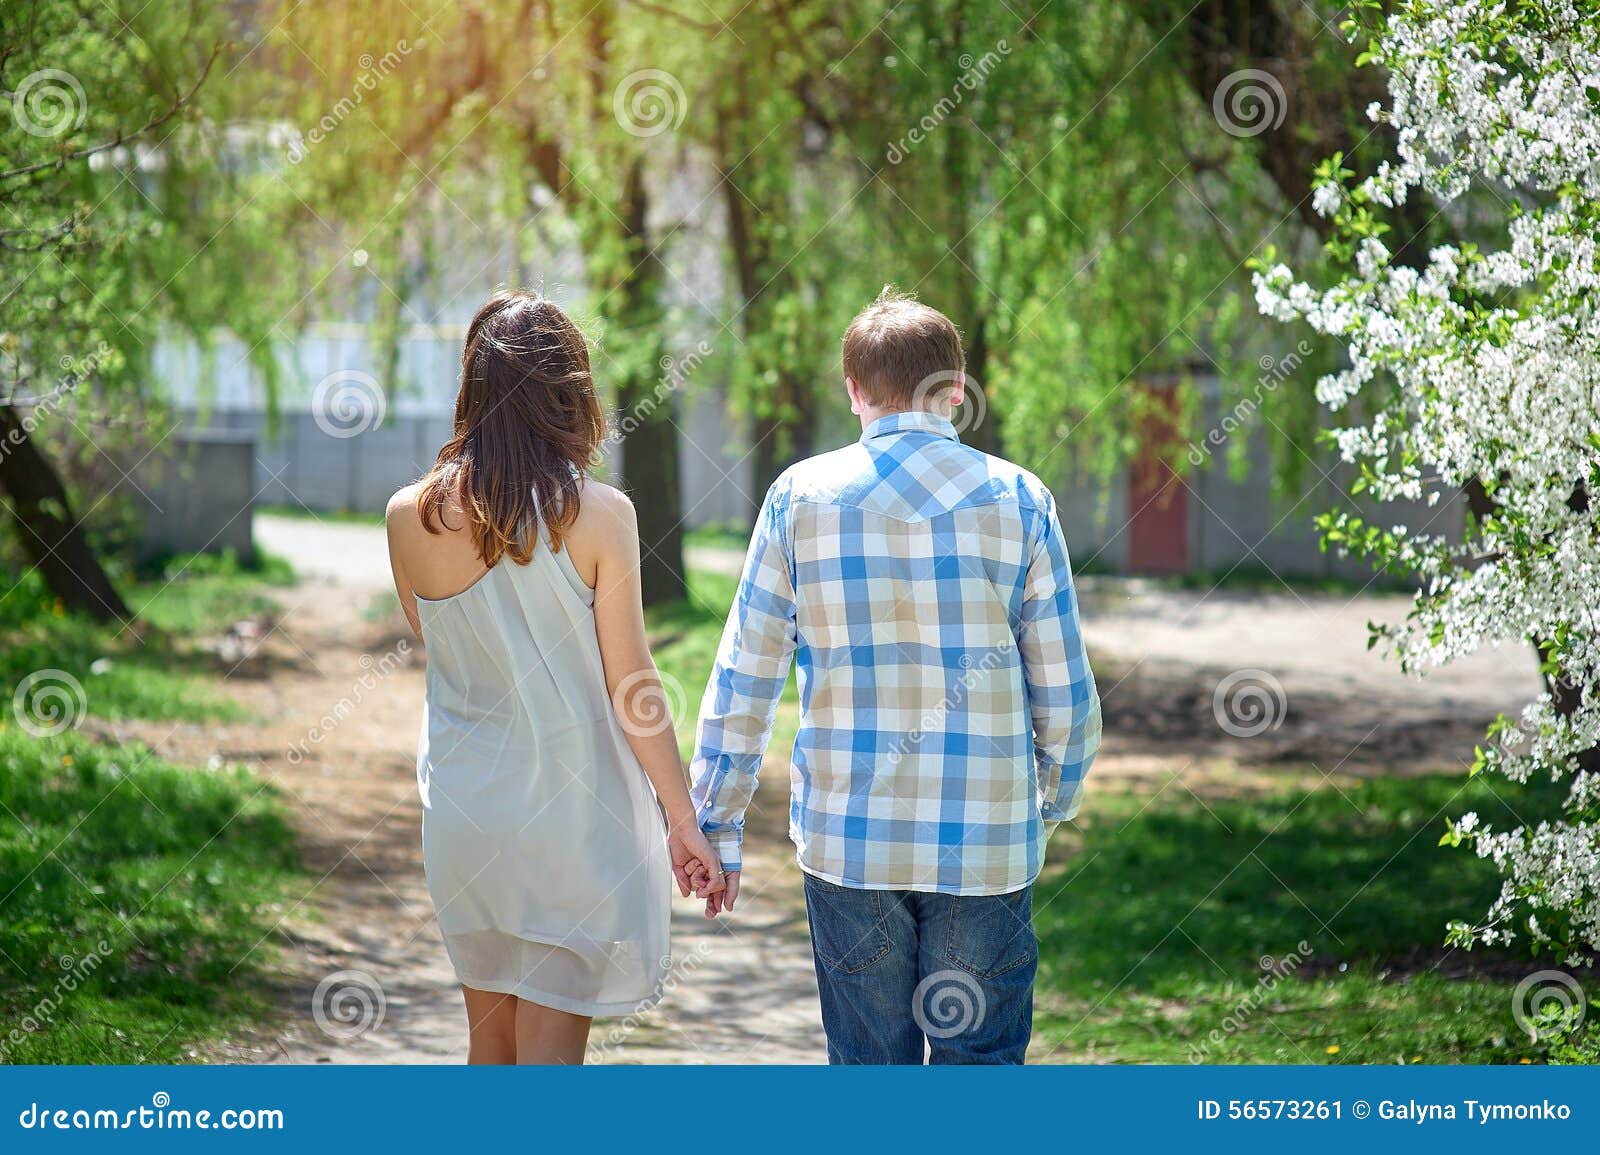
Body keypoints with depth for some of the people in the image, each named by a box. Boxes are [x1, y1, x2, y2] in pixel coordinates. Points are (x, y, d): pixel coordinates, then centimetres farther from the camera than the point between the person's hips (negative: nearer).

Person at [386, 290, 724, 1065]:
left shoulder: (411, 516, -5)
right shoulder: (597, 515, -13)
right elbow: (631, 684, -10)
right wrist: (683, 821, -2)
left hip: (461, 806, 4)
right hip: (571, 811, -4)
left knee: (489, 1038, 18)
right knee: (550, 1049, 0)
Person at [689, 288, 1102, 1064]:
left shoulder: (801, 497, 0)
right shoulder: (1017, 500, -2)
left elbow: (743, 680, 2)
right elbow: (1063, 691, 1)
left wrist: (717, 823, 10)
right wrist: (1053, 805, 18)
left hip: (847, 844, 1)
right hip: (986, 847, -1)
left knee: (868, 1066, 10)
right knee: (980, 1061, 6)